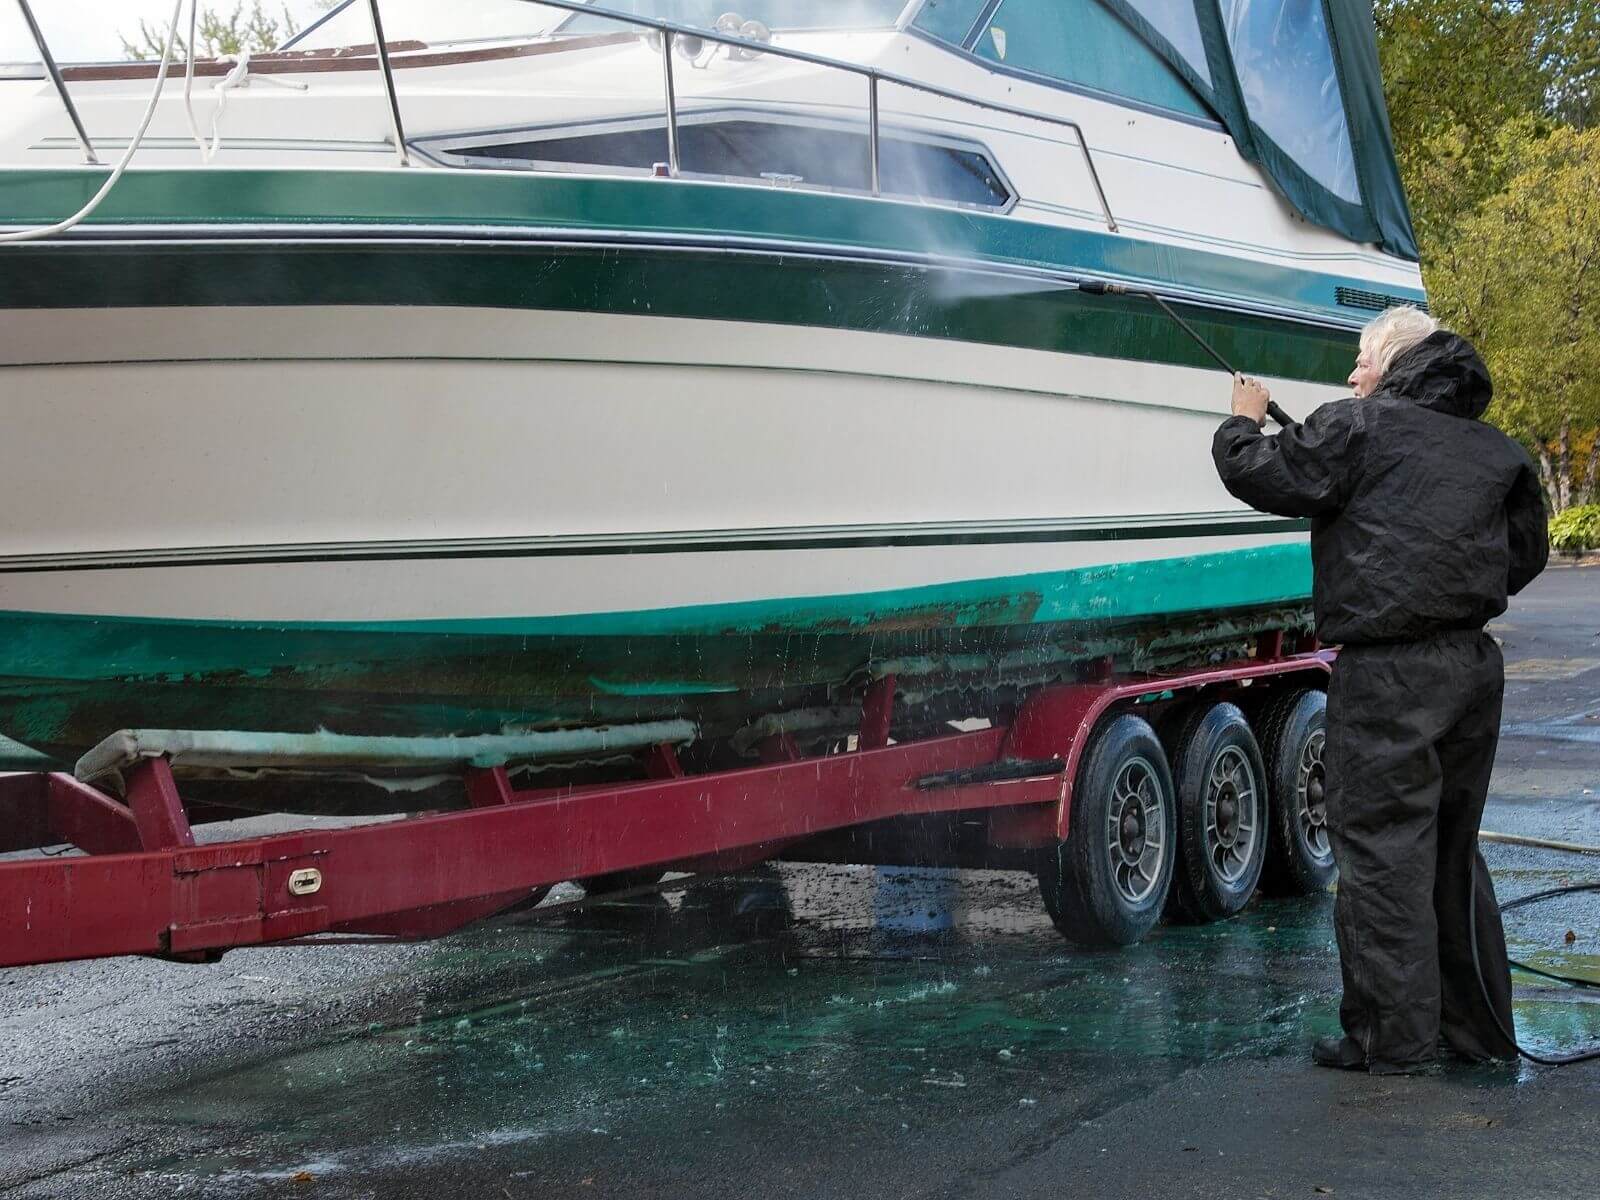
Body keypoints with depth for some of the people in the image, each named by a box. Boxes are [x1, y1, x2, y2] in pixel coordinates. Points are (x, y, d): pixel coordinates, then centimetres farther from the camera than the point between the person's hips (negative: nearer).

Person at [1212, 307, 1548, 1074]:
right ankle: (1477, 1024, 23)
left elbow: (1256, 474, -5)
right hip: (1474, 663, 8)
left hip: (1389, 673, -8)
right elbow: (1527, 552, 22)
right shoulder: (1493, 449, 15)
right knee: (1453, 848, 17)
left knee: (1382, 848, -3)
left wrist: (1243, 421, 15)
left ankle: (1392, 1035, -2)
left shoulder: (1358, 427, -6)